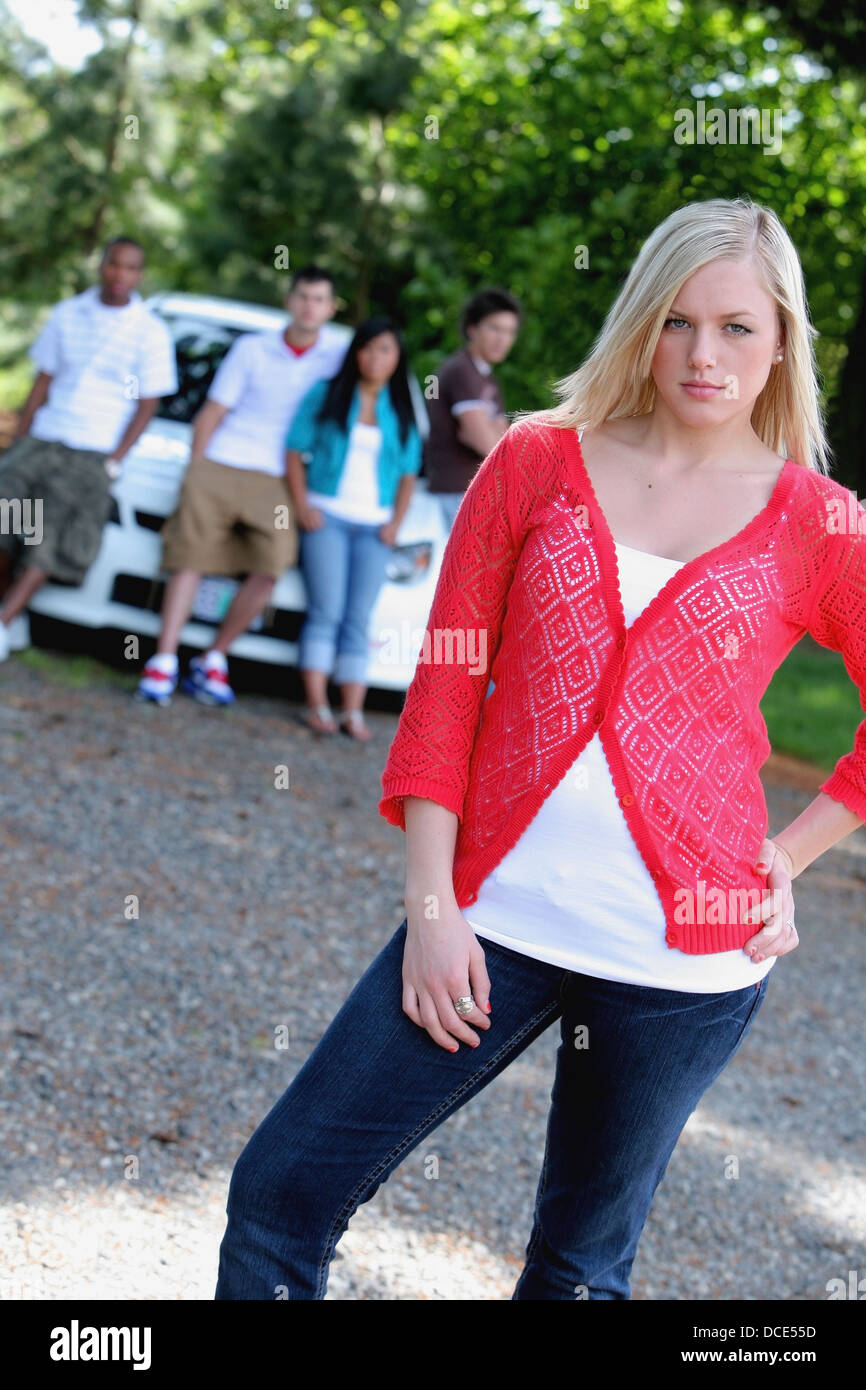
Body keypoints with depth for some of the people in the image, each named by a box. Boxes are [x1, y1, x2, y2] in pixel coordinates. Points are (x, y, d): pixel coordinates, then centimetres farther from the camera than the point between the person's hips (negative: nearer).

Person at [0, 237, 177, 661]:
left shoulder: (150, 332, -1)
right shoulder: (67, 314, 9)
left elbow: (147, 406, -1)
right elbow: (42, 383, 13)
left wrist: (113, 462, -8)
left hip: (92, 452, -3)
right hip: (42, 439, 4)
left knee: (51, 543, -15)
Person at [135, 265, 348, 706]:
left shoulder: (339, 352, 5)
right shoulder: (251, 349, 7)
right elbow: (211, 415, 10)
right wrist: (194, 472, 2)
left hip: (276, 483, 0)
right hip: (218, 468, 0)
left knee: (271, 566, -17)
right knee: (190, 559, -7)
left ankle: (213, 660, -3)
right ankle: (163, 662, -4)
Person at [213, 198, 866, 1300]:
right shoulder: (537, 461, 3)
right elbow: (446, 684, 2)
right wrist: (431, 903, -4)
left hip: (686, 952, -1)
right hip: (495, 919, 1)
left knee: (581, 1265, 14)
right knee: (281, 1192, 0)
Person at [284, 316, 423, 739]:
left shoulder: (402, 412, 13)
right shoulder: (326, 395, 6)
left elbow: (408, 474, 15)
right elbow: (294, 450, 4)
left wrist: (396, 522, 2)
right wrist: (302, 505, -7)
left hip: (374, 526, 2)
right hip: (327, 514, -2)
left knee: (358, 620, -3)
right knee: (326, 612, -11)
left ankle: (353, 712, -7)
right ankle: (316, 705, -11)